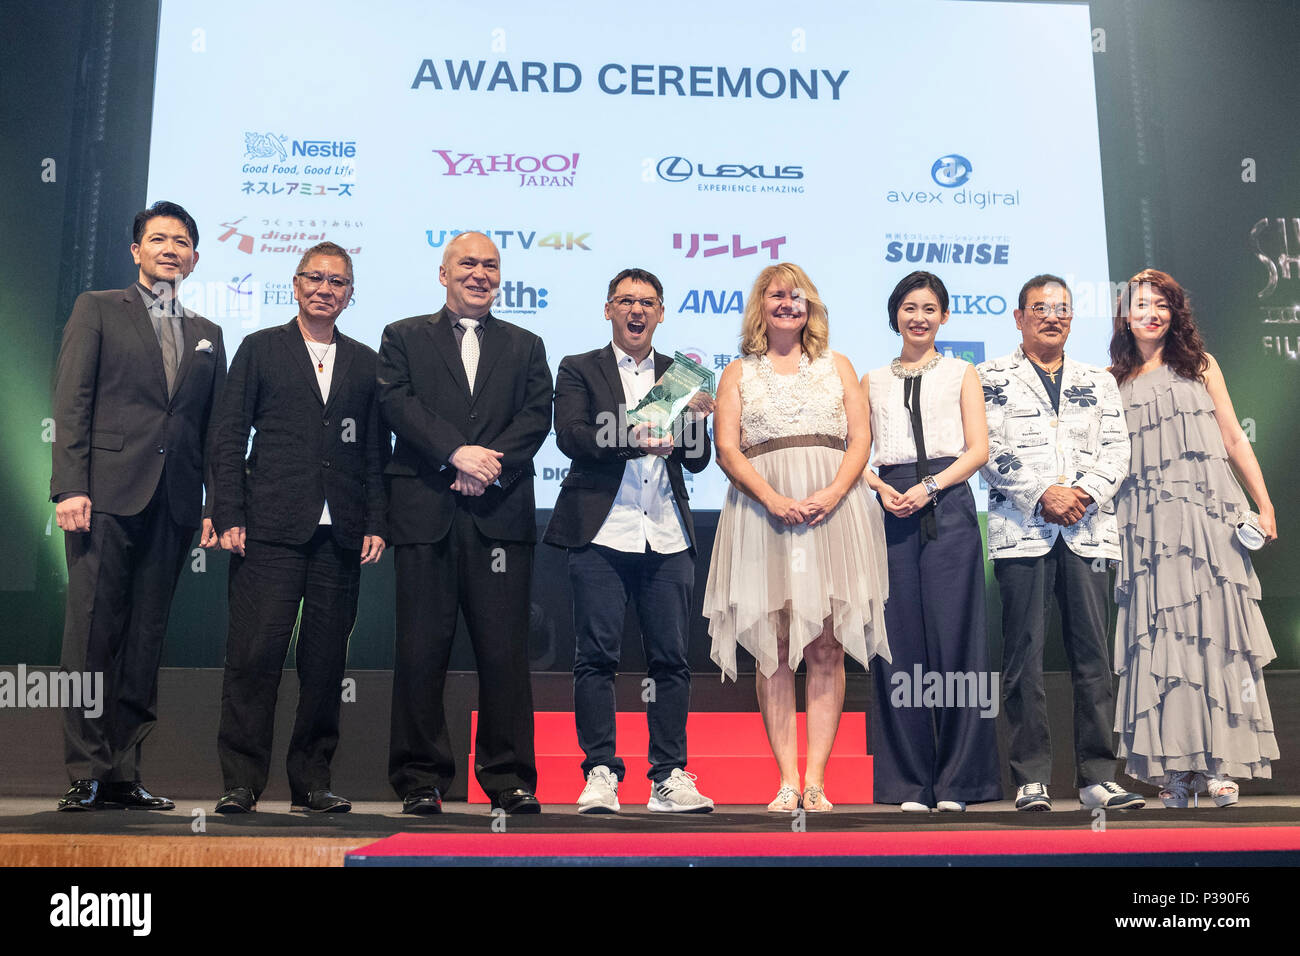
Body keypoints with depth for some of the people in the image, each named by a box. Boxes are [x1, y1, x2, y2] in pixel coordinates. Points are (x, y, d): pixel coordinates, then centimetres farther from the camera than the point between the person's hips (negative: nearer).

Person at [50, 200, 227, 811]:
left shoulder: (207, 335, 20)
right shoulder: (97, 309, 10)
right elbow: (72, 404, 1)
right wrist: (70, 486, -10)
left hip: (174, 504, 4)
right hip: (107, 493, -3)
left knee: (145, 640, 4)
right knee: (92, 633, -5)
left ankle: (124, 773, 10)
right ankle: (87, 775, 1)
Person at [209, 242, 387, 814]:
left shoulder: (365, 363, 16)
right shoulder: (259, 349, 10)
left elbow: (375, 452, 14)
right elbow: (228, 439, 5)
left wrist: (376, 524, 4)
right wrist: (230, 517, -5)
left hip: (341, 535, 2)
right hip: (271, 530, -2)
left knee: (326, 662, 5)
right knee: (255, 655, -5)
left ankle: (312, 782, 15)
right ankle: (241, 782, 5)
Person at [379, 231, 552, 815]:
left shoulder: (525, 346, 19)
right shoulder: (404, 338, 15)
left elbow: (537, 414, 5)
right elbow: (397, 402, -1)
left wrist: (492, 465, -12)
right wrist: (457, 453, -14)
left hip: (501, 514, 1)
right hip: (425, 511, -1)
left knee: (504, 651, -1)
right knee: (421, 650, 1)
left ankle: (509, 778, 8)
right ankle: (420, 780, 11)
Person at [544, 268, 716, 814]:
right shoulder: (579, 370, 10)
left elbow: (698, 461, 13)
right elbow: (571, 436, -7)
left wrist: (693, 420, -6)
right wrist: (635, 438, -19)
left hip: (668, 538, 3)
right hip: (601, 533, -2)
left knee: (671, 659, 3)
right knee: (597, 657, -2)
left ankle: (670, 777, 11)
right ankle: (601, 772, 7)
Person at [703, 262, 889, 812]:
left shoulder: (837, 367, 18)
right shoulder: (739, 374, 15)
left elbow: (861, 439, 8)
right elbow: (726, 448, 3)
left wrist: (833, 494, -10)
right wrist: (773, 498, -13)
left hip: (833, 511, 1)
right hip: (763, 513, 0)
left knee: (827, 647, -4)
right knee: (774, 648, -3)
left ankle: (815, 780, 1)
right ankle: (787, 781, 2)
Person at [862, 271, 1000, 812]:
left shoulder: (961, 373, 14)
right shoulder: (873, 382, 18)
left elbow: (978, 450, 4)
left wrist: (929, 488, -10)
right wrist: (882, 489, -7)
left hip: (948, 507, -1)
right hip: (892, 511, 2)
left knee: (953, 634, -5)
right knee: (901, 640, -1)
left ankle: (957, 780, 4)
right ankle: (910, 781, 7)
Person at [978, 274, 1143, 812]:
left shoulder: (1098, 382, 21)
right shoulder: (992, 379, 10)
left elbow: (1116, 450, 11)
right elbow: (990, 451, -1)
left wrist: (1085, 493, -7)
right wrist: (1044, 494, -10)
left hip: (1087, 530, 3)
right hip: (1021, 530, -3)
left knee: (1093, 653, 0)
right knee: (1023, 654, -4)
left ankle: (1097, 777, 7)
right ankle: (1031, 779, 2)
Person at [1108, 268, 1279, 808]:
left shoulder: (1200, 367, 13)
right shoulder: (1114, 380, 12)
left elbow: (1234, 439, 11)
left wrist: (1264, 506, 4)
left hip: (1207, 515, 0)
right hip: (1147, 524, 0)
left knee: (1214, 632, -4)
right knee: (1160, 636, -3)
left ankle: (1220, 765, 1)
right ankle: (1173, 769, 1)